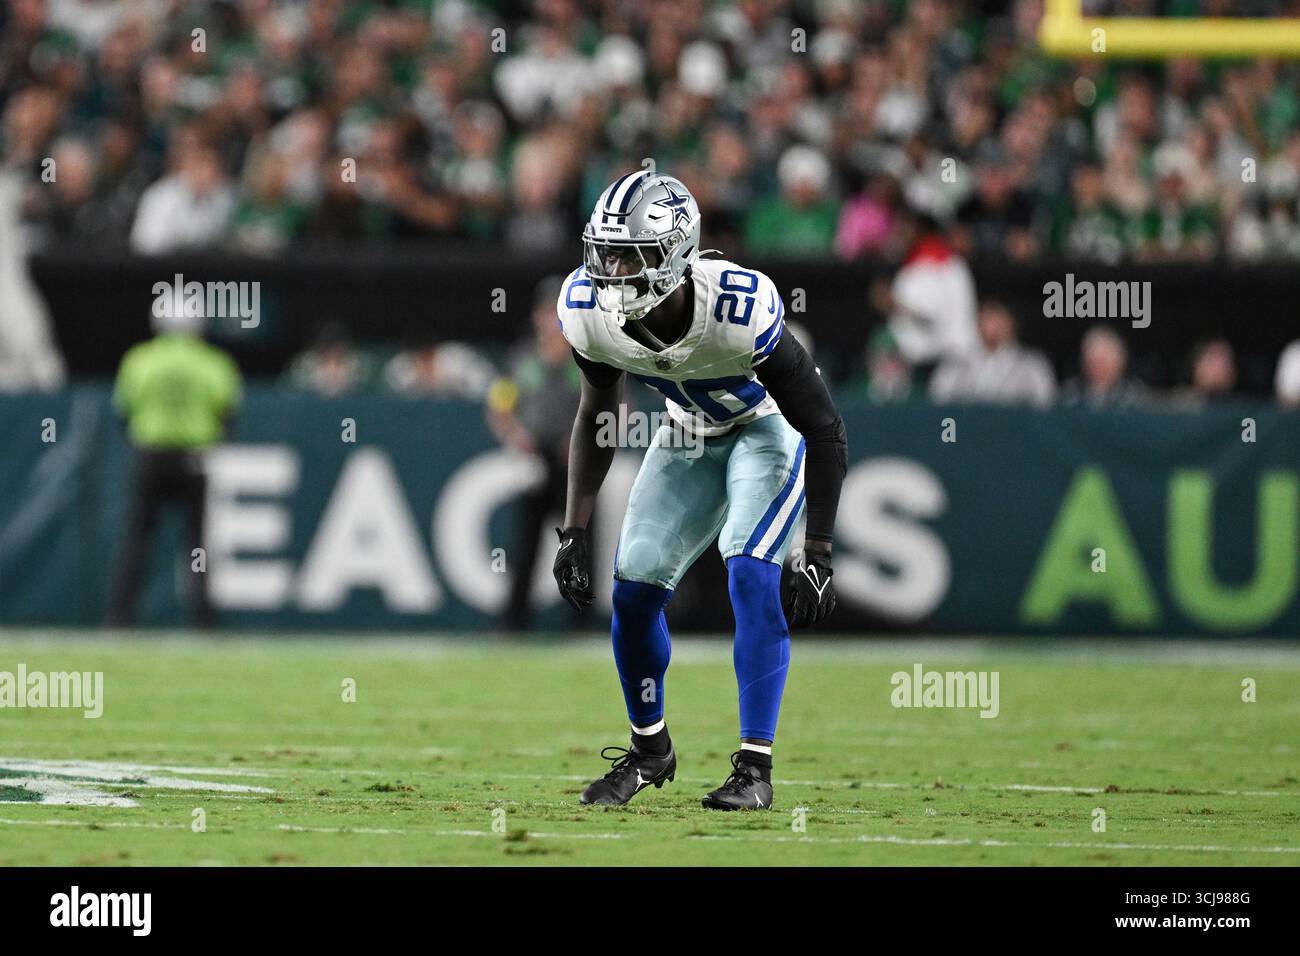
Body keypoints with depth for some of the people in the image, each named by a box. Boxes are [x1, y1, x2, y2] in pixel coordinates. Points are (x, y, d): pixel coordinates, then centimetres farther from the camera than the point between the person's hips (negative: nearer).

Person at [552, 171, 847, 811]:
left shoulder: (740, 311, -38)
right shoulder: (589, 311, -23)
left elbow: (825, 430, -28)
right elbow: (596, 415, -1)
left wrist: (818, 556, -28)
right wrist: (574, 533, -5)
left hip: (769, 428, -5)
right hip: (690, 436, 5)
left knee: (750, 576, -24)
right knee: (633, 587, -1)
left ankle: (754, 769, -16)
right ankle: (650, 750, 23)